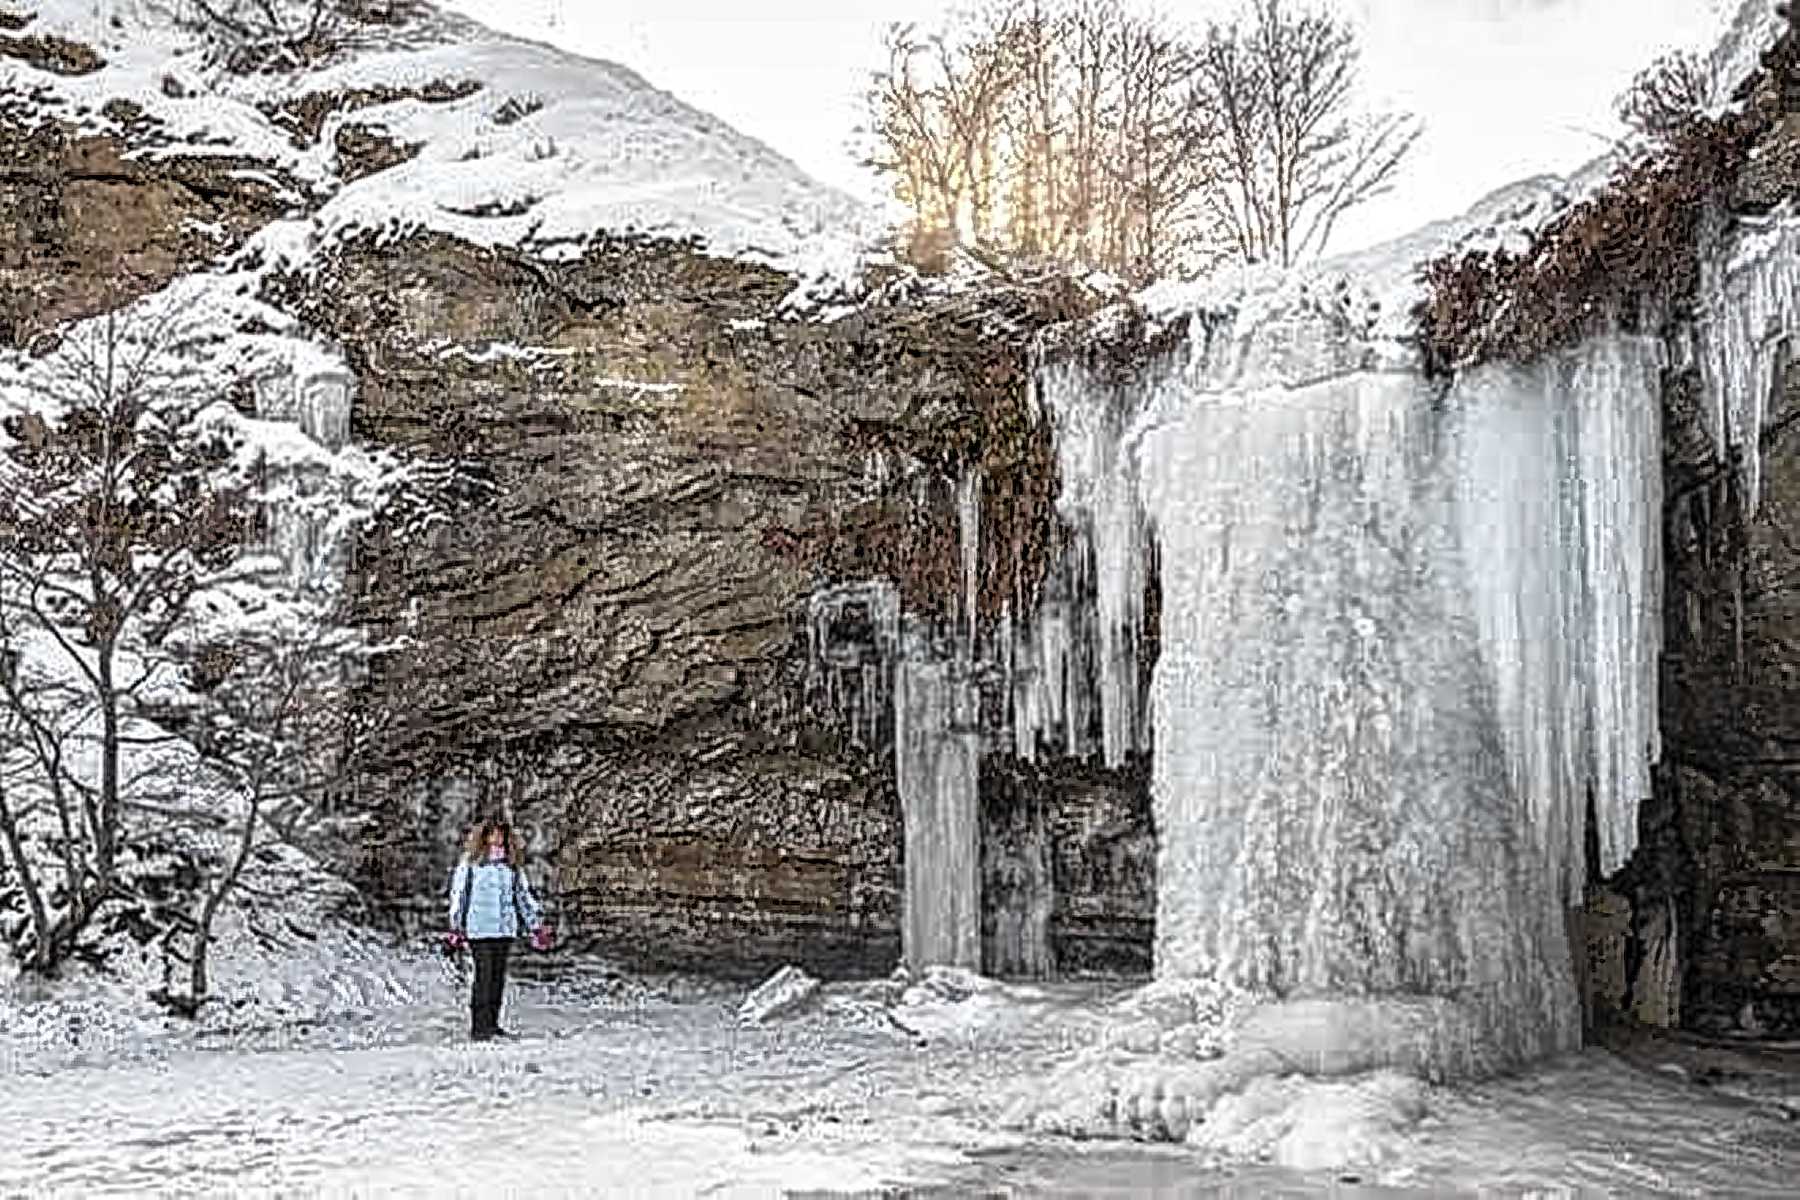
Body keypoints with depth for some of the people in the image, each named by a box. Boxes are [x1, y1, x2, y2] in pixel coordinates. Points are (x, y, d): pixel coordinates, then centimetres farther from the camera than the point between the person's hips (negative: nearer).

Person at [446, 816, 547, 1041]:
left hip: (505, 929, 5)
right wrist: (455, 926, -4)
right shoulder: (470, 862, 0)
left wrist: (536, 925, 17)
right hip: (479, 929, -5)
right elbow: (458, 893, 0)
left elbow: (523, 894, 19)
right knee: (484, 976, -7)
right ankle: (479, 1027, -1)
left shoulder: (512, 864, 13)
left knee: (499, 977, 7)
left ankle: (492, 1024, 16)